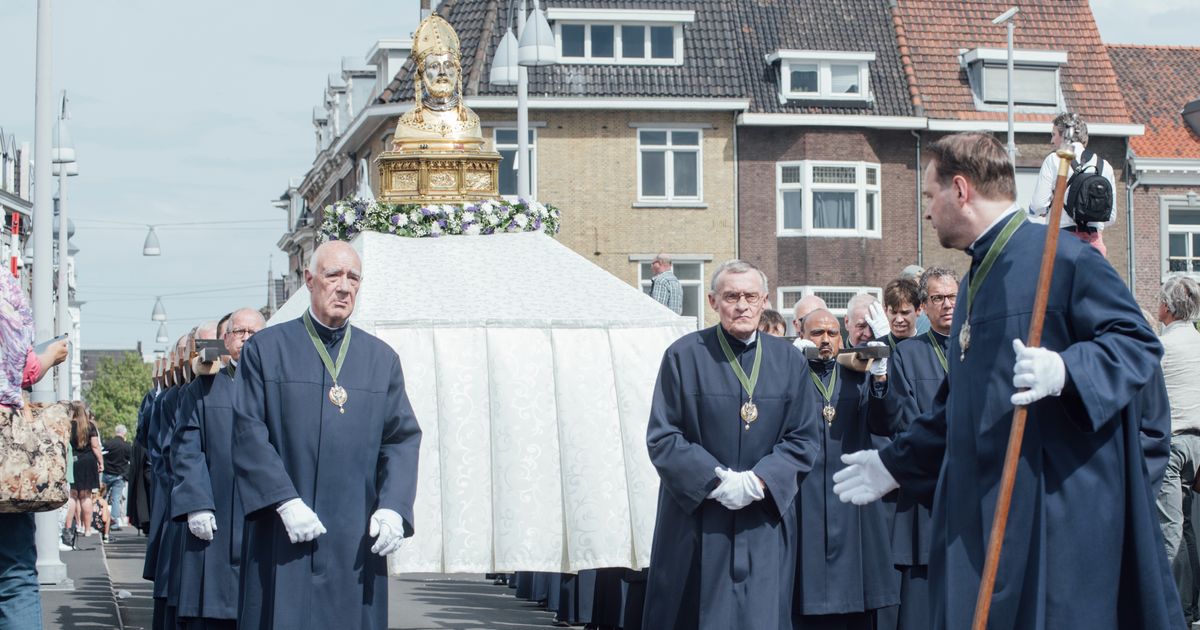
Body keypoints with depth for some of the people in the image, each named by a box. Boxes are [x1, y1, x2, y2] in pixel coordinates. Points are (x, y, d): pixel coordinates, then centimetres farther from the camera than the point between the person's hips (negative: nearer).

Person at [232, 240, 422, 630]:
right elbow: (248, 434, -4)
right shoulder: (266, 350, 4)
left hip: (357, 539, 3)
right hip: (283, 537, -2)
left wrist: (393, 507, -8)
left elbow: (402, 439, 8)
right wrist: (285, 502, -15)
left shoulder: (382, 359, 12)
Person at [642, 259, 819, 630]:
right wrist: (715, 480, -15)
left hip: (765, 523, 2)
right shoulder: (684, 356, -2)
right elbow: (662, 437, -4)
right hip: (696, 521, -2)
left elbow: (803, 439, 4)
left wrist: (758, 481, -12)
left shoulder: (788, 361, 5)